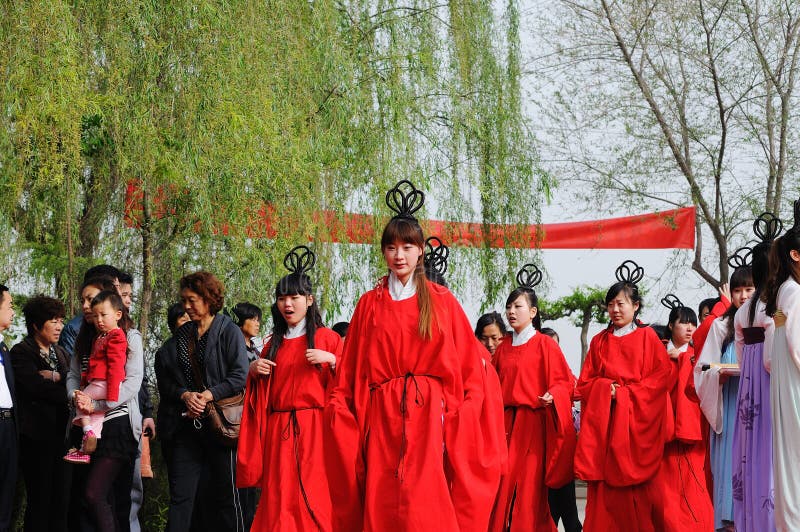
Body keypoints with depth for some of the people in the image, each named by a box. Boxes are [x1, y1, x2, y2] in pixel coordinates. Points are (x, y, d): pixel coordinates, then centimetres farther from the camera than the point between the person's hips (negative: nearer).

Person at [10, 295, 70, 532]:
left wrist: (55, 377, -10)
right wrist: (62, 383, -8)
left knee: (61, 498, 5)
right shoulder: (21, 352, -3)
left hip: (61, 432, 6)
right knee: (39, 498, -4)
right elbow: (34, 386, -17)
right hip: (37, 435, -6)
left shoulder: (60, 353, 19)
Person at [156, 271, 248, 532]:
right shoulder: (181, 336, 14)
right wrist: (185, 395, -7)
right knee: (181, 494, -1)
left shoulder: (229, 332, 0)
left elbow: (240, 378, -8)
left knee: (224, 493, 2)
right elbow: (164, 380, 12)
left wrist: (208, 396, -15)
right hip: (186, 423, 4)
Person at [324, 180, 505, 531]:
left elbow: (470, 367, 2)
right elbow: (350, 374, 9)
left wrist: (459, 418, -9)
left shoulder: (441, 301, 7)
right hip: (382, 419, 1)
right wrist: (339, 409, -5)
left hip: (430, 416, -1)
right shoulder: (370, 304, 11)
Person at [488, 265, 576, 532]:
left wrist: (552, 396, -23)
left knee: (529, 488, -5)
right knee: (502, 487, 2)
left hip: (533, 424, -5)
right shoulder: (503, 349, 14)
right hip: (505, 422, 5)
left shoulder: (545, 344, -2)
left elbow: (563, 382, -6)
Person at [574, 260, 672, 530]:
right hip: (603, 420, 3)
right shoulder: (599, 341, 13)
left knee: (634, 486, -6)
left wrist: (625, 393, -12)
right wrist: (607, 389, -9)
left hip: (635, 419, -2)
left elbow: (660, 379, -4)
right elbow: (585, 382, 10)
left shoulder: (648, 338, 4)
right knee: (604, 485, -3)